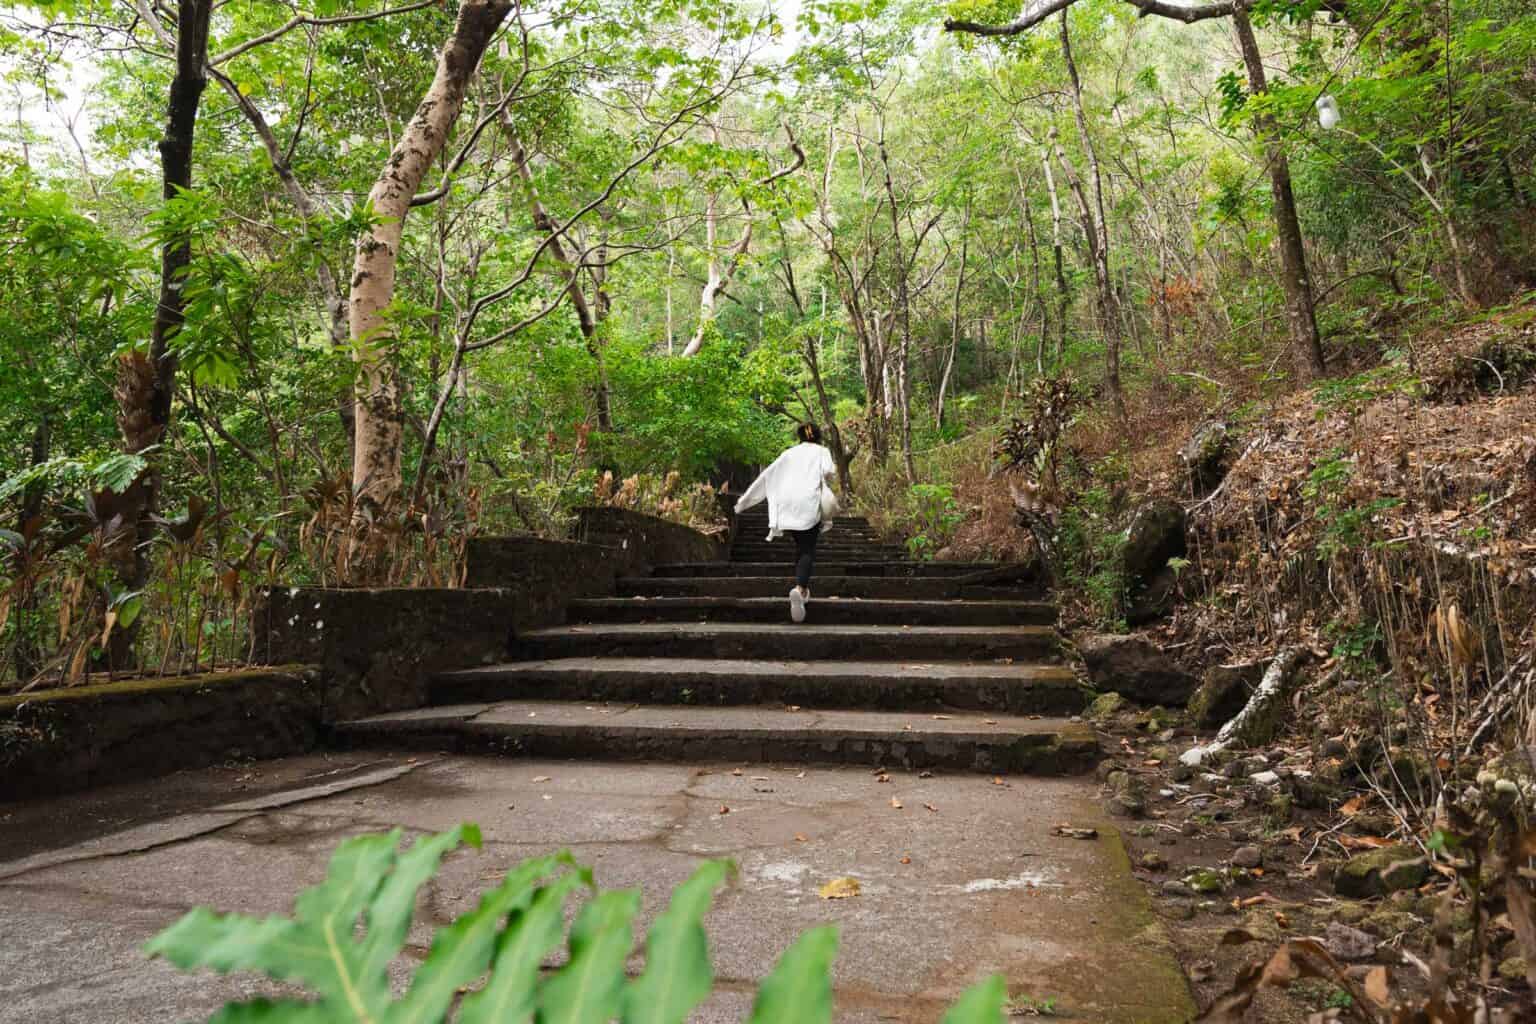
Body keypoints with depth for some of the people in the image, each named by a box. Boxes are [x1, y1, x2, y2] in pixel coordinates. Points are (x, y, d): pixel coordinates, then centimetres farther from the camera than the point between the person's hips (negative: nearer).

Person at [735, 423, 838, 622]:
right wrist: (827, 485, 14)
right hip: (809, 504, -4)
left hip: (787, 505, 4)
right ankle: (799, 588, -30)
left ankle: (803, 589, 21)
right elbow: (829, 471, -8)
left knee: (800, 547, 21)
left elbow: (767, 475, 18)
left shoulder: (789, 453, 21)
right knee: (807, 550, -7)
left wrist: (745, 499, 22)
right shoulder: (821, 451, 12)